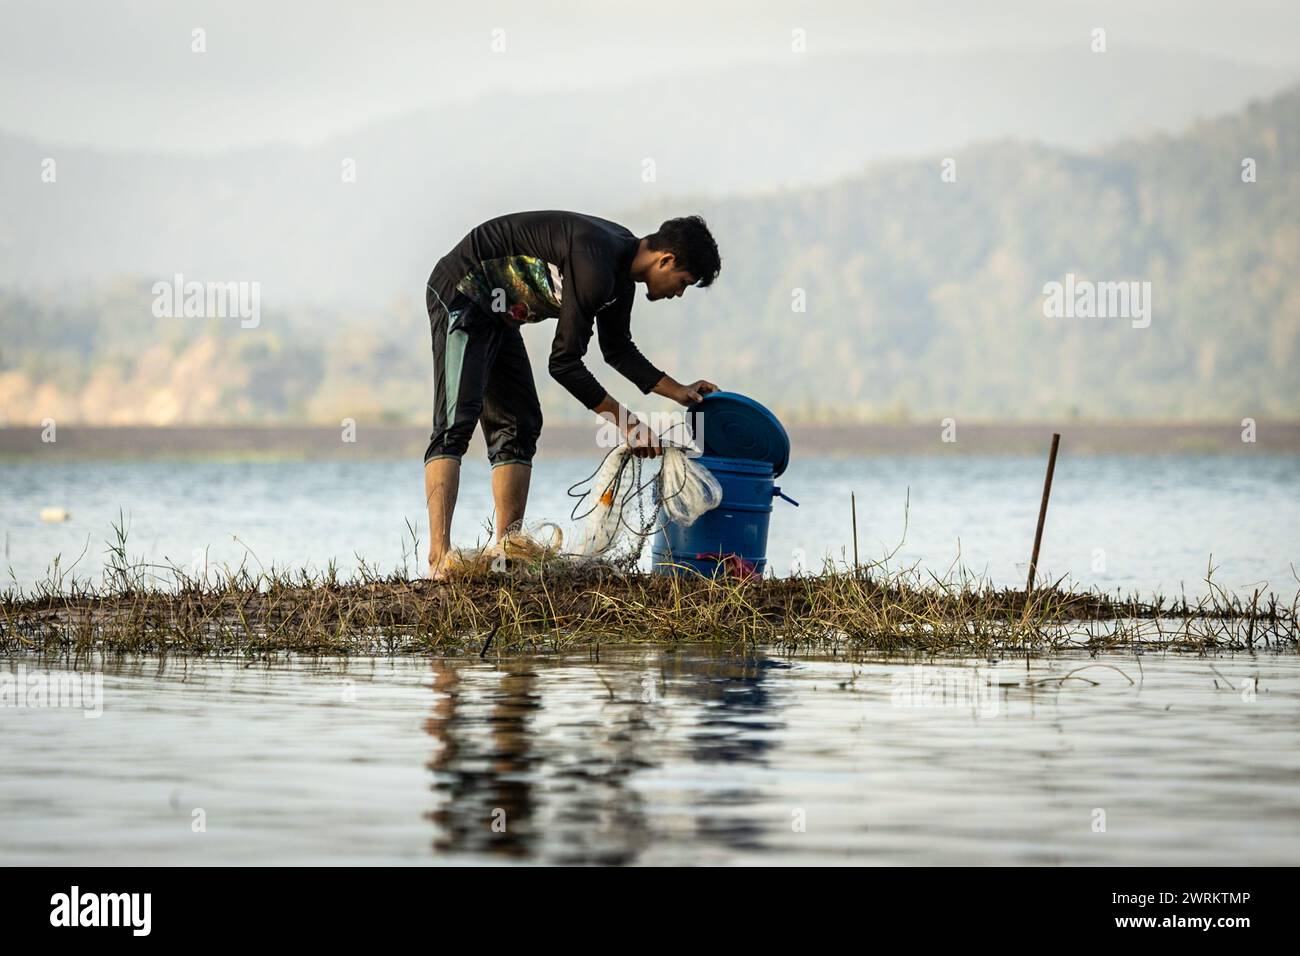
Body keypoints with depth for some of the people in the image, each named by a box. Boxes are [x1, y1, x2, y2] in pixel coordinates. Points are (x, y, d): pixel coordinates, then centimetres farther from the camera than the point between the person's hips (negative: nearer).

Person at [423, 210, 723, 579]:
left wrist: (678, 391, 14)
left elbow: (617, 348, 19)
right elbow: (564, 364, -23)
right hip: (461, 295, -11)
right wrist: (624, 422, -16)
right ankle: (440, 559, -29)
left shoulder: (623, 268, 4)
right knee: (457, 421, -20)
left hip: (497, 313, 11)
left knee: (519, 425, 5)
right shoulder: (595, 268, -28)